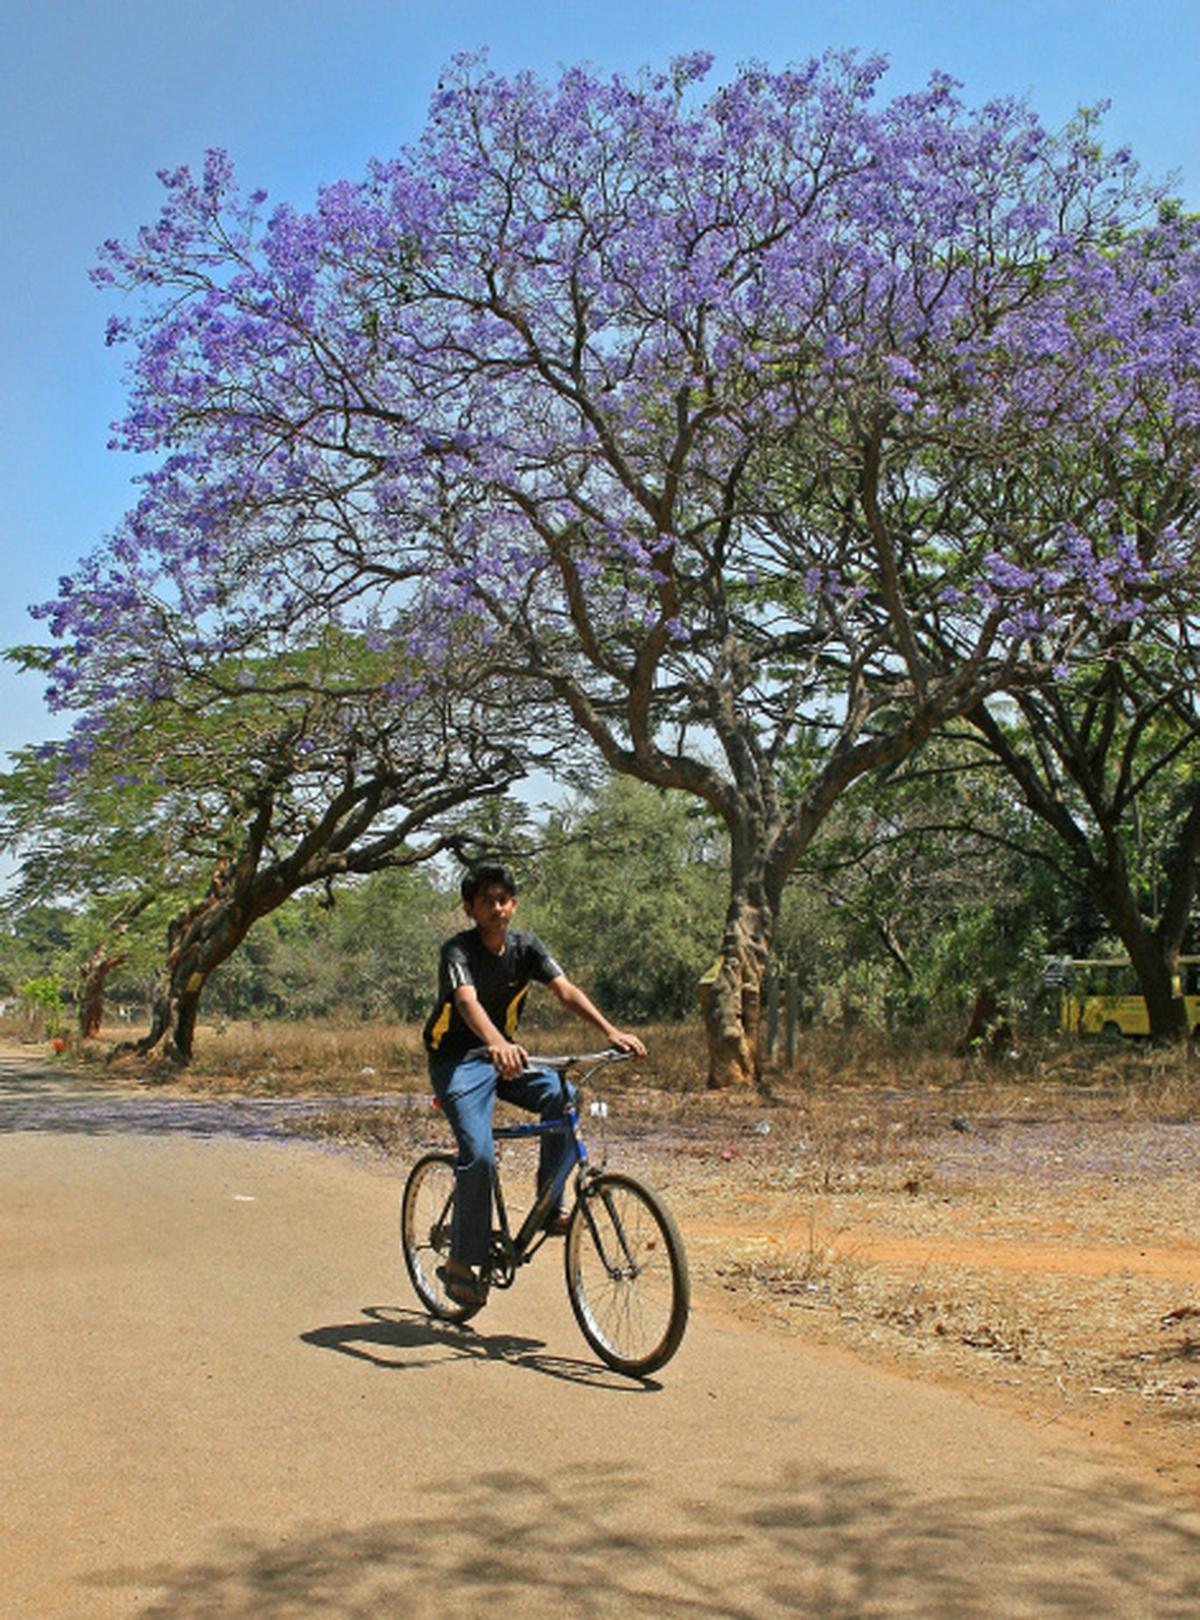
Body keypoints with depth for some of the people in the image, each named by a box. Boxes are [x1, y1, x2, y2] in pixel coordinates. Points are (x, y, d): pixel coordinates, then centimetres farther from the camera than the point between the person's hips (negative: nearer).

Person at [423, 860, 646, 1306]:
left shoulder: (525, 946, -2)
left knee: (560, 1094, -23)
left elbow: (566, 990, -13)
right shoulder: (458, 950, -18)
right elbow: (468, 1002, -36)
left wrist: (610, 1030, -29)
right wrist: (498, 1045, -56)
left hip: (503, 1057, 5)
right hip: (457, 1063, -5)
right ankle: (460, 1263, -6)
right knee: (478, 1155, -21)